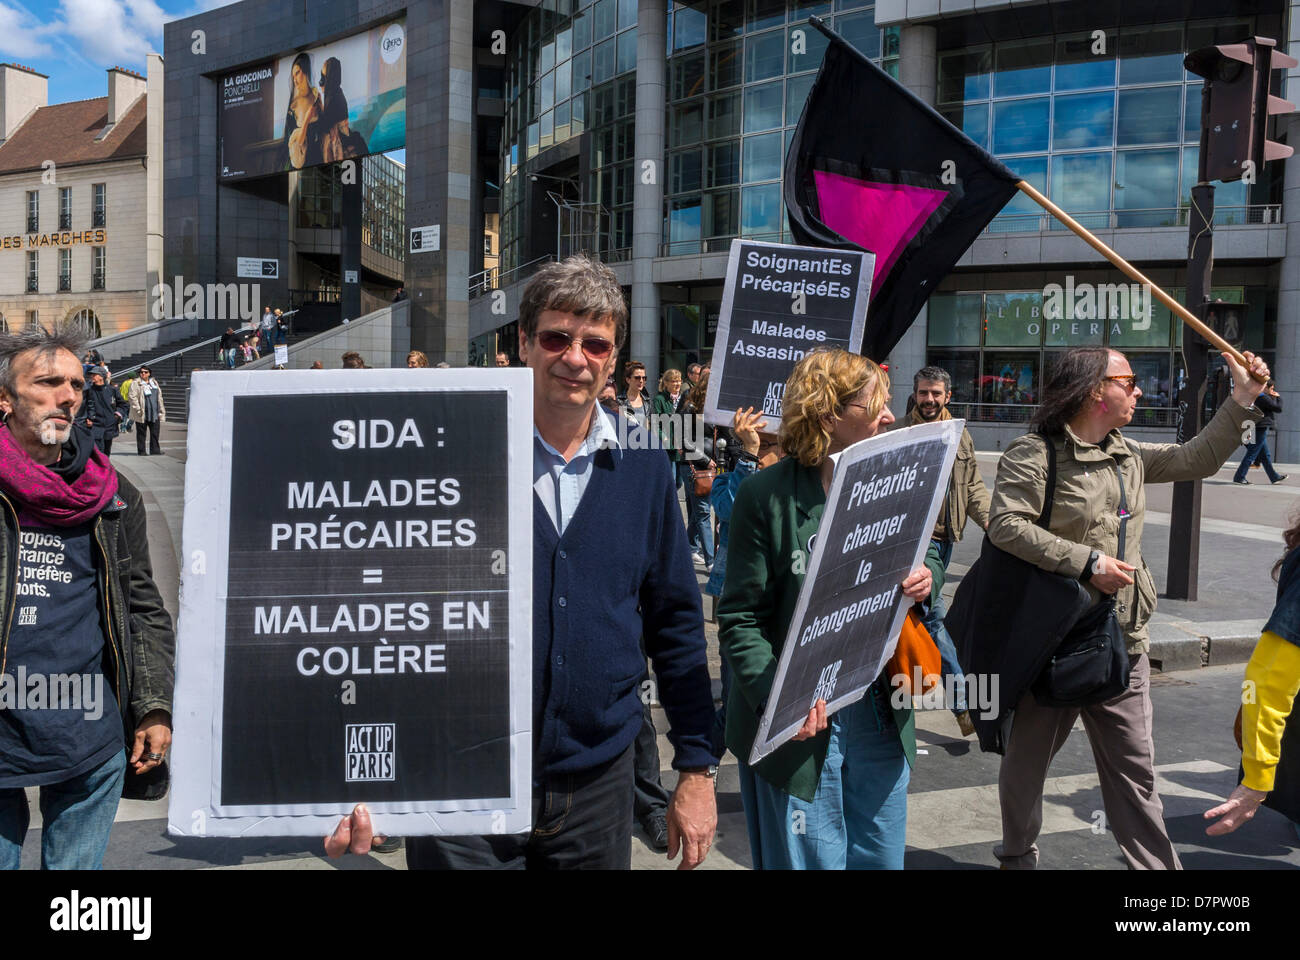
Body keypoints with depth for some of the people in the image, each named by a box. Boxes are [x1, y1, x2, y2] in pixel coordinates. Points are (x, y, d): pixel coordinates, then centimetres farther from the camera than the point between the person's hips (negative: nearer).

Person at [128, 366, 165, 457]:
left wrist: (161, 410, 15)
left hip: (154, 413, 5)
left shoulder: (154, 382, 16)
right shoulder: (136, 383, -2)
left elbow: (159, 397, 20)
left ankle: (155, 450, 8)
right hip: (142, 413, -5)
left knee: (155, 431, 3)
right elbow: (132, 397, -9)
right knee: (141, 432, 2)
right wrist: (138, 409, -17)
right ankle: (141, 451, 7)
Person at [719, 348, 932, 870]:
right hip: (800, 727, -5)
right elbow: (740, 618, -12)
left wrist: (919, 581, -8)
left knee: (880, 857, 17)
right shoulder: (766, 494, -12)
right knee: (811, 858, 7)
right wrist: (778, 696, -25)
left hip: (881, 717, 5)